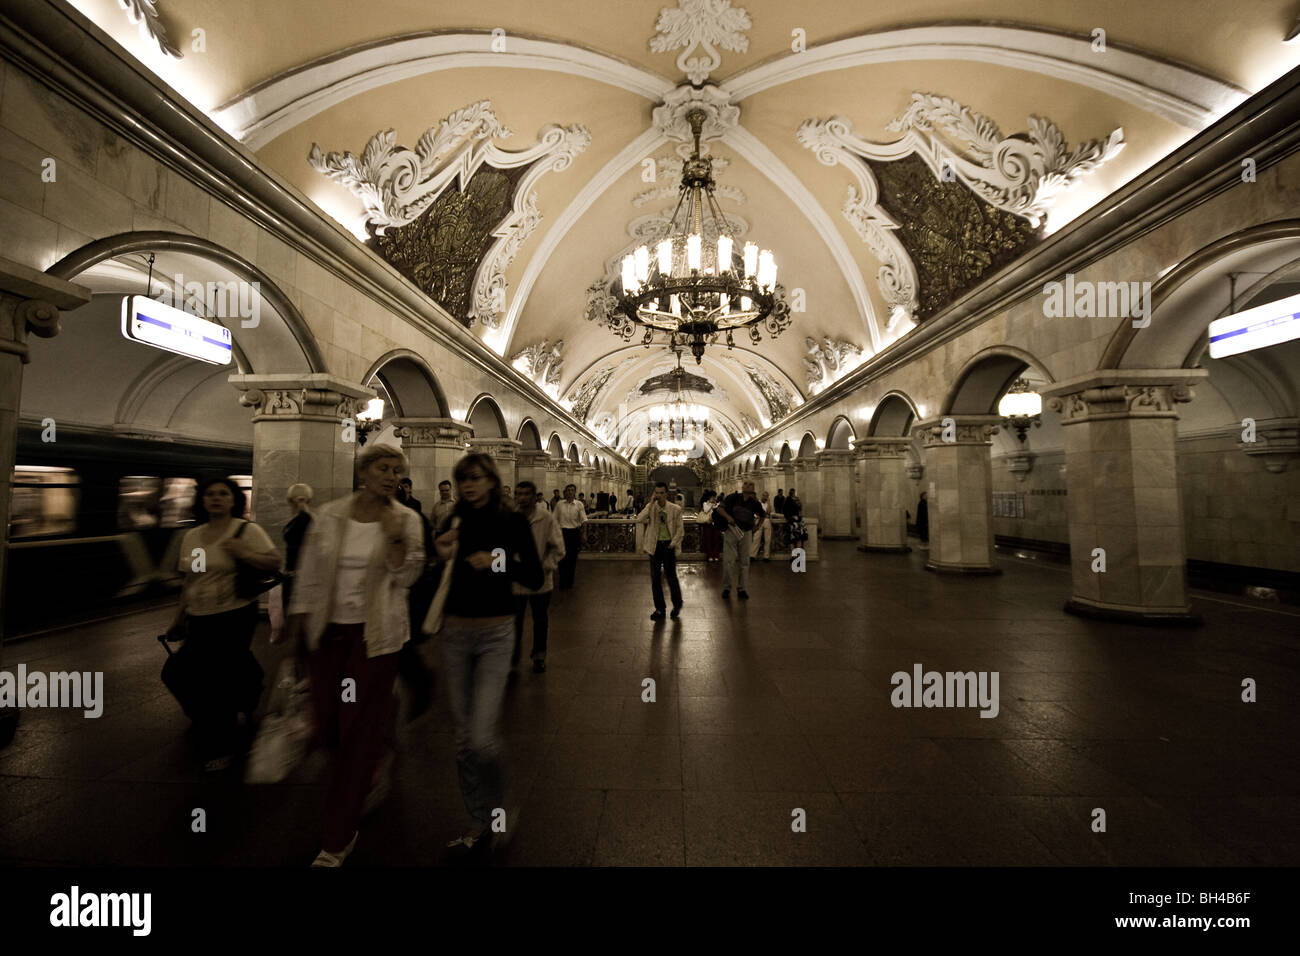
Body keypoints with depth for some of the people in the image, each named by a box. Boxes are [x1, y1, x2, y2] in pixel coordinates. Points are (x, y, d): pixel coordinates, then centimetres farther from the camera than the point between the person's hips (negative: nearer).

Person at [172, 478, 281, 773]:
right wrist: (180, 617, 20)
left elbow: (275, 562, -13)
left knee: (221, 680, -2)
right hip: (199, 619, 6)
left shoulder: (247, 530, -7)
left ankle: (220, 748, 15)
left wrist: (244, 554, -27)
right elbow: (189, 580, 18)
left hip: (235, 616, -6)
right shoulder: (192, 536, 11)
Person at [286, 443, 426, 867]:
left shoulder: (406, 519, -7)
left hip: (376, 633, -3)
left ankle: (337, 841, 21)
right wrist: (297, 625, 8)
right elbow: (309, 575, 7)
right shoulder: (329, 515, 0)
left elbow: (406, 577, -11)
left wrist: (395, 538, -26)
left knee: (360, 729, 3)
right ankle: (363, 774, 49)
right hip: (328, 629, 3)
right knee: (327, 724, 13)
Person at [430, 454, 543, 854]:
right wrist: (440, 555, -14)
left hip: (495, 633, -3)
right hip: (454, 632, 4)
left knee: (482, 736, -8)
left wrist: (498, 562, -20)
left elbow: (536, 579, -7)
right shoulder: (452, 524, 2)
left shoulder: (511, 522, -6)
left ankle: (499, 808, 25)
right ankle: (481, 822, 33)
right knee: (463, 737, 13)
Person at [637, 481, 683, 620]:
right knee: (655, 578, 6)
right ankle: (659, 609, 19)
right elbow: (639, 520, -16)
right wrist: (651, 504, -19)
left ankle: (677, 606, 25)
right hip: (655, 546, 2)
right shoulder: (650, 507, 0)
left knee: (671, 577, 1)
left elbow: (680, 529, 0)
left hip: (668, 546, -2)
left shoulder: (675, 509, -4)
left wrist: (673, 543, -9)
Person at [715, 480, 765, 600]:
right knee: (728, 560, -3)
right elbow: (719, 508, -7)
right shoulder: (733, 497, -4)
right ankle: (726, 587, 9)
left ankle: (741, 589, 17)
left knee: (744, 561, 7)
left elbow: (762, 515, 20)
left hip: (746, 533, 3)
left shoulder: (754, 503, 3)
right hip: (731, 531, -3)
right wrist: (728, 517, -23)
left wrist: (756, 526, 9)